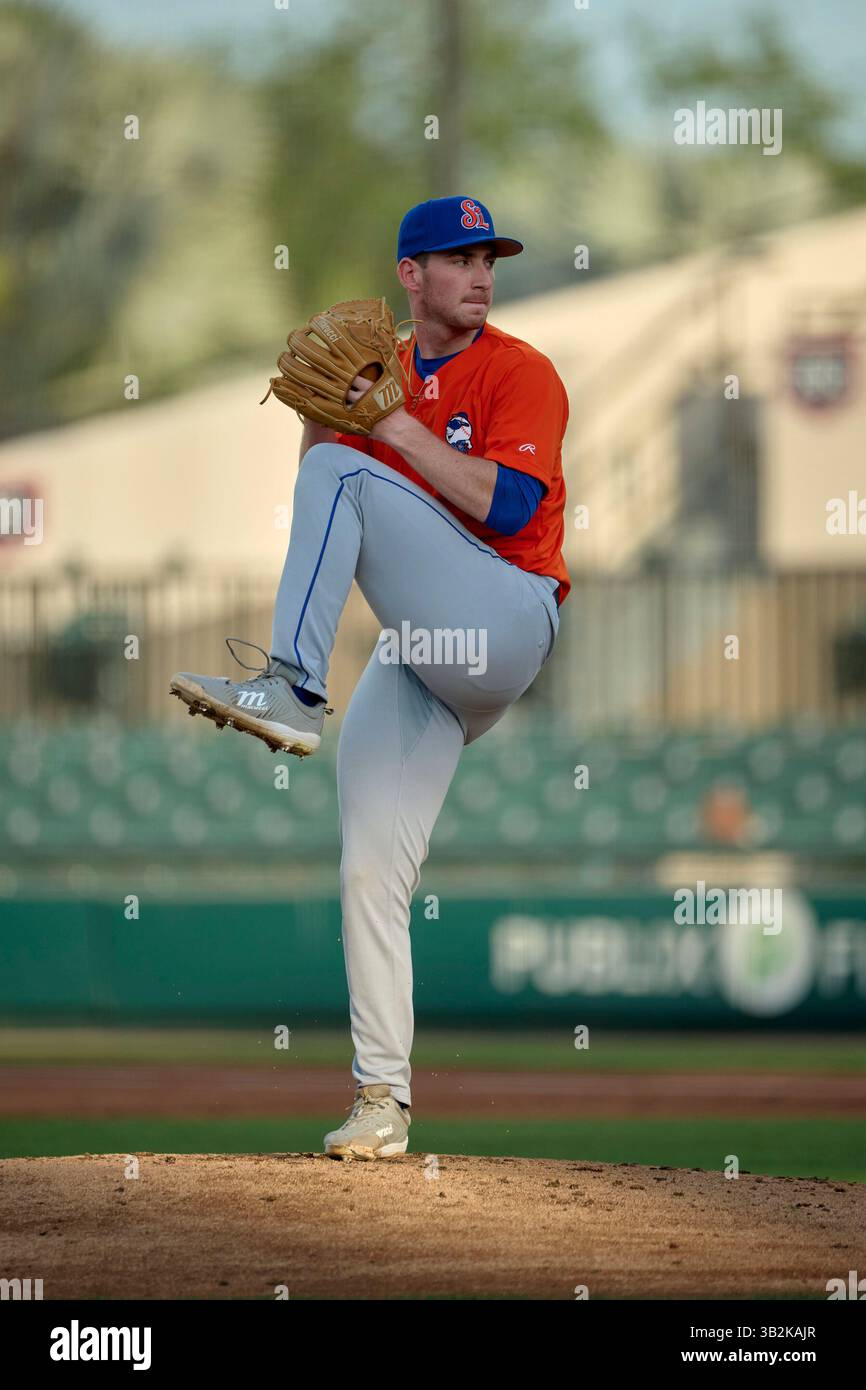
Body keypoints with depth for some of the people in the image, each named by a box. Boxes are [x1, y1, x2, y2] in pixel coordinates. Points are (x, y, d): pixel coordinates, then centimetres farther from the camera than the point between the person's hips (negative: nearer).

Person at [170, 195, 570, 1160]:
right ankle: (383, 1098, 3)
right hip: (415, 652, 6)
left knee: (347, 476, -22)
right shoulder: (376, 374, 17)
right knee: (369, 872, -1)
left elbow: (508, 507, -17)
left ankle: (289, 689, -29)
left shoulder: (519, 374, -1)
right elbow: (316, 529, 14)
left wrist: (392, 423, -16)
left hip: (507, 626, -6)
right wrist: (320, 406, 0)